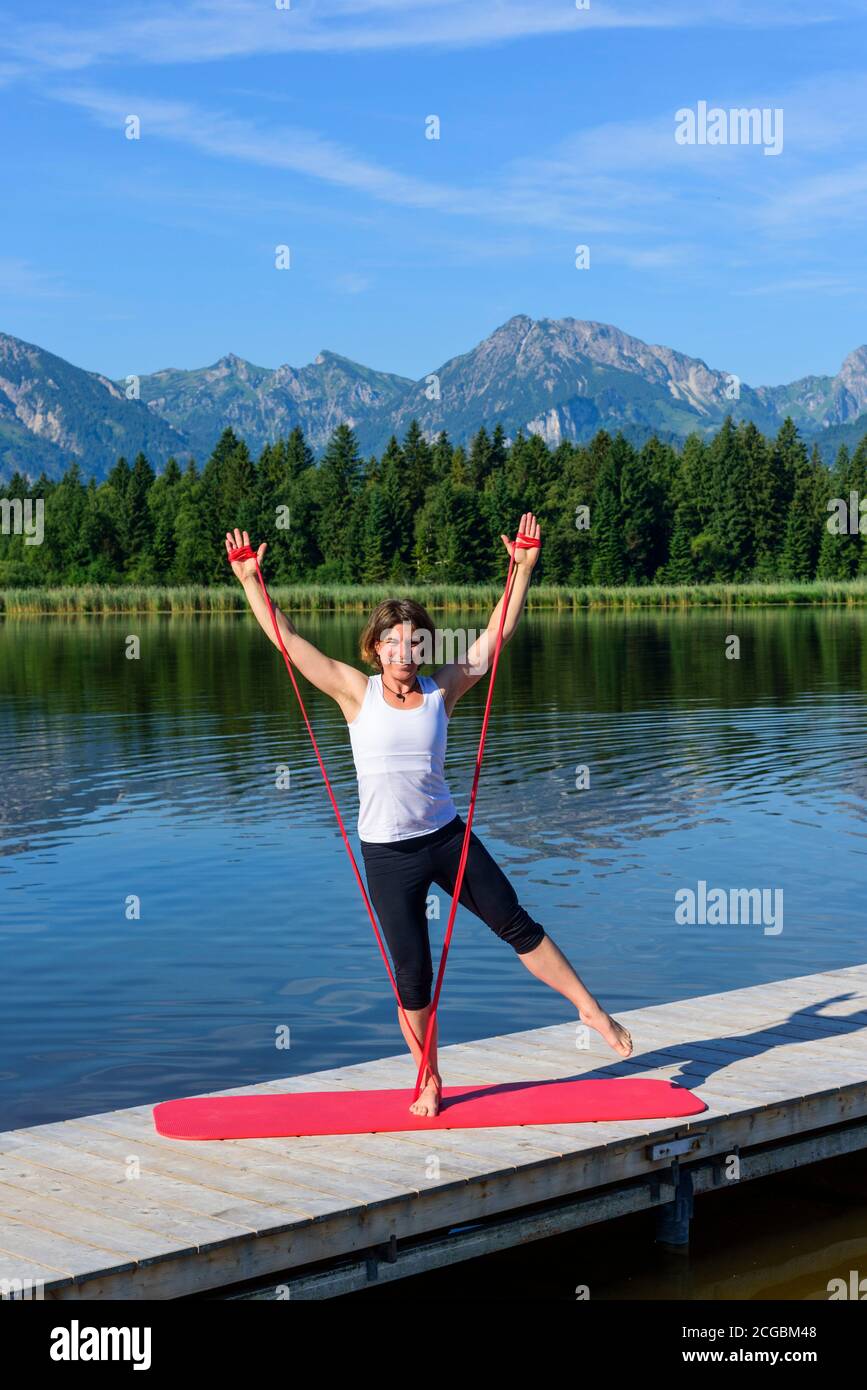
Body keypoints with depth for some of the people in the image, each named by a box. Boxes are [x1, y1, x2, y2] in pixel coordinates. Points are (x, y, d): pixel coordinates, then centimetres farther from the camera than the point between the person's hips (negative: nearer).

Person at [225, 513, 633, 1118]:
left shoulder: (442, 691, 0)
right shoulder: (357, 692, -4)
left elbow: (495, 635, 0)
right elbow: (288, 639, -6)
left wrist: (524, 570, -6)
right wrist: (251, 582, -12)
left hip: (448, 837, 2)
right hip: (388, 853, -1)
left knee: (517, 924, 6)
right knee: (413, 974, 4)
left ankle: (591, 1010, 21)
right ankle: (428, 1080, 22)